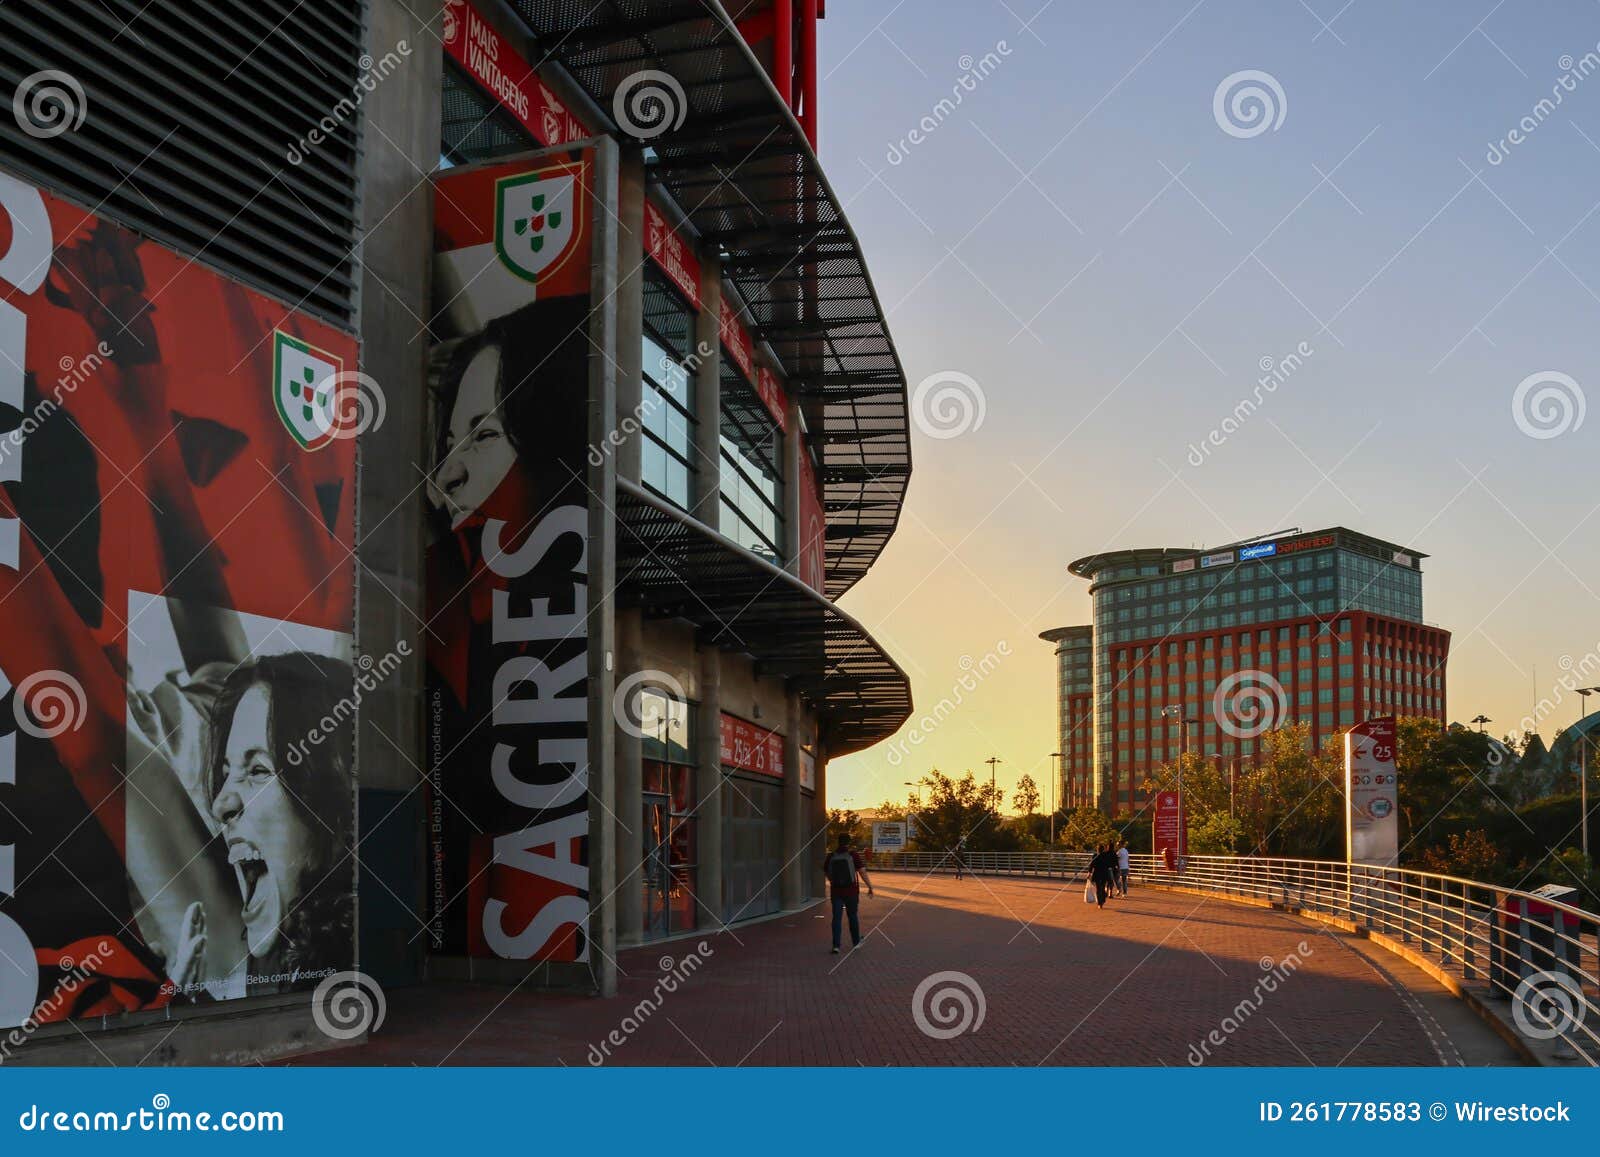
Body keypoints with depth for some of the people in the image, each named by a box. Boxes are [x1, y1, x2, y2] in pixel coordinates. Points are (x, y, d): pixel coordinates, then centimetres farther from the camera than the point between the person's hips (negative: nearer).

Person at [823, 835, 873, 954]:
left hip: (836, 891, 2)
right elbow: (862, 872, -13)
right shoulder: (853, 855, -9)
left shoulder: (831, 856, 2)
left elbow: (825, 872, 16)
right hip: (851, 890, -2)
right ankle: (856, 942, 27)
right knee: (853, 916, 14)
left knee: (836, 917, 3)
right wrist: (870, 887, -5)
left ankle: (836, 945, -7)